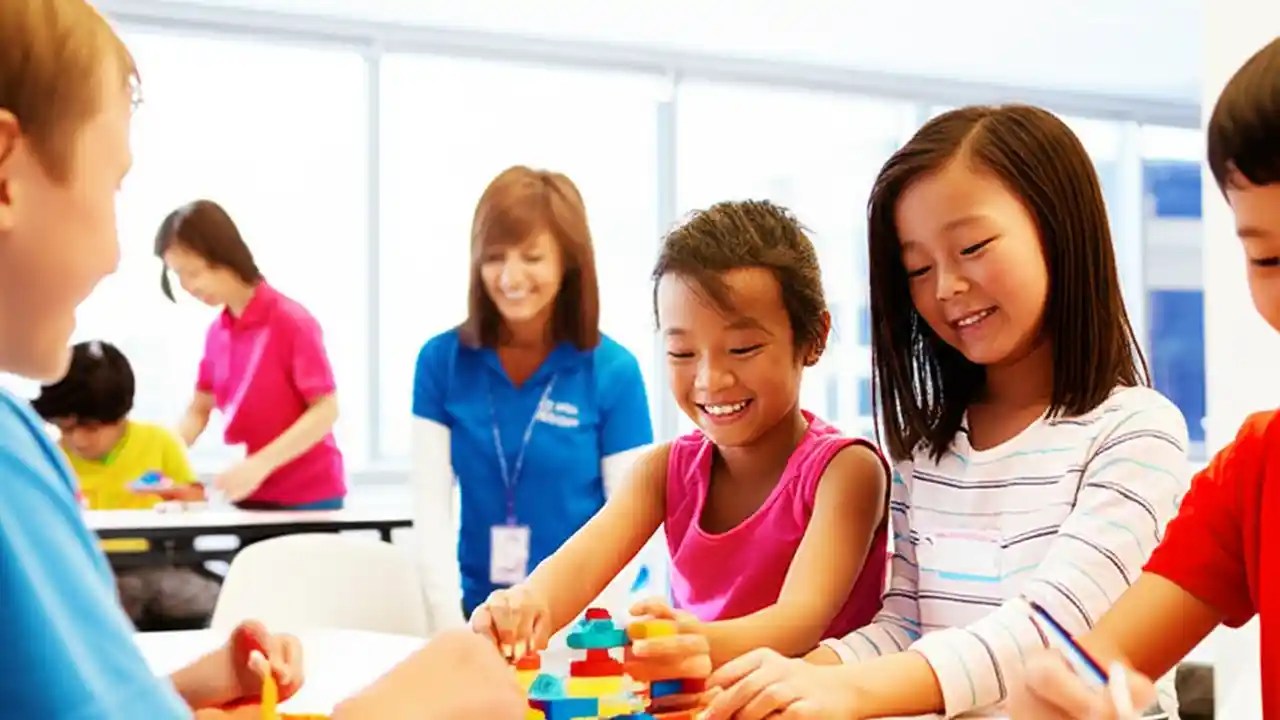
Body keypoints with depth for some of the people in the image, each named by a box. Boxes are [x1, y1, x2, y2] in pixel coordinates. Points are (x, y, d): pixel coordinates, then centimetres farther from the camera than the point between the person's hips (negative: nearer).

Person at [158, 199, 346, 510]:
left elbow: (326, 411, -17)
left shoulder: (292, 321, -14)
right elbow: (199, 410, 13)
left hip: (309, 498, -6)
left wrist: (259, 465, -26)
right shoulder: (217, 332, 5)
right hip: (251, 496, 6)